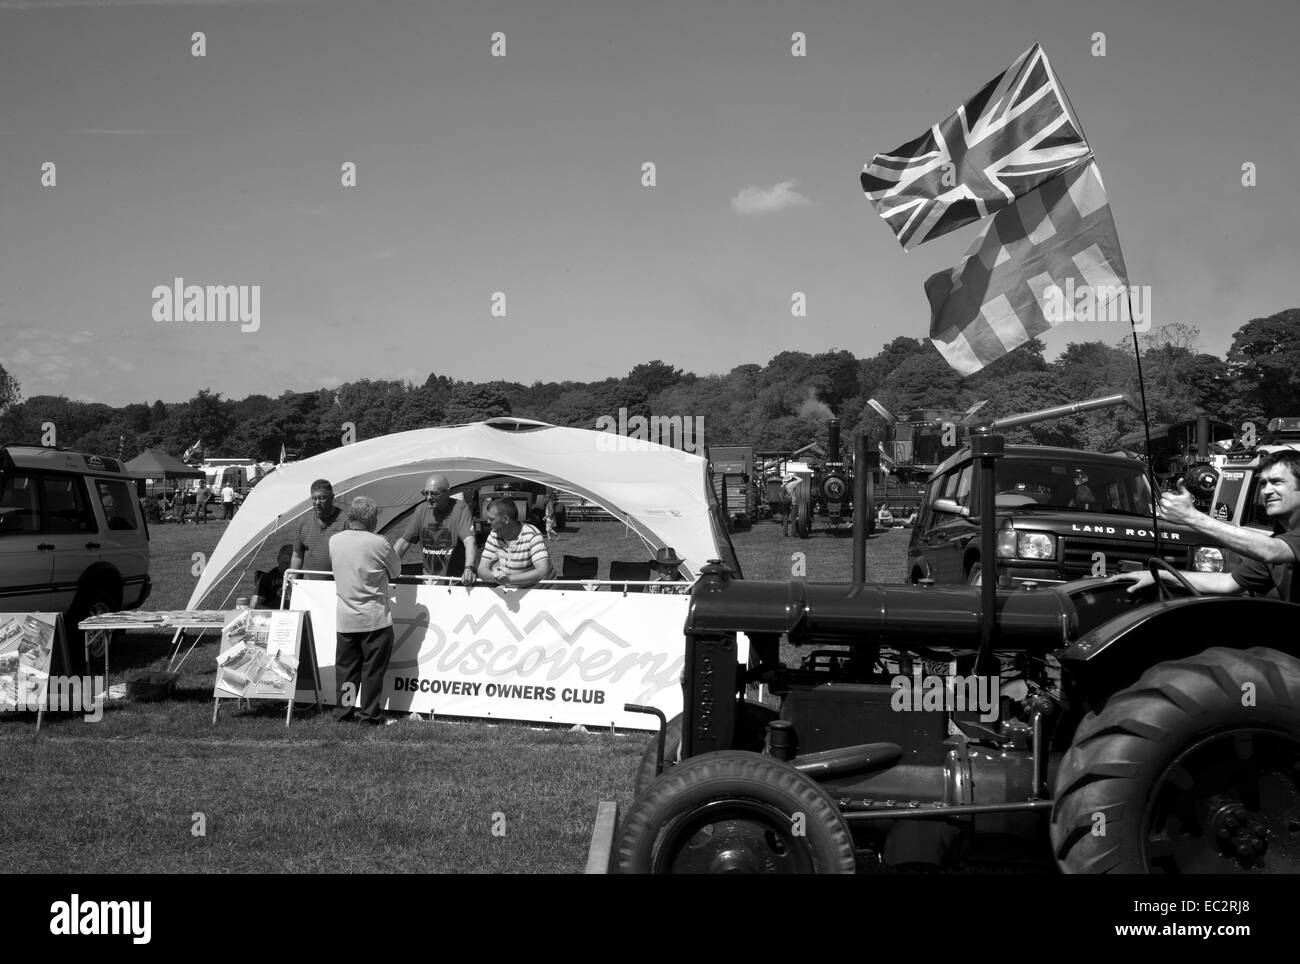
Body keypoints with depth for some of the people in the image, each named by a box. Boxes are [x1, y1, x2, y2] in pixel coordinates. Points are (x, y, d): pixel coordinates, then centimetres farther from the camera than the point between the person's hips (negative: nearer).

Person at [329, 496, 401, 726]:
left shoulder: (334, 540, 0)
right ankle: (371, 714, 7)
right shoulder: (378, 543, -13)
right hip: (374, 618, -4)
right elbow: (396, 571, 1)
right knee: (373, 668, 4)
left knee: (345, 667, 12)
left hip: (344, 618, 4)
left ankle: (344, 712, 17)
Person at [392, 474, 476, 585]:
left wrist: (469, 568, -40)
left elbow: (469, 541, -23)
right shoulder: (422, 509, 6)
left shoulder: (460, 508, -10)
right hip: (429, 578, 5)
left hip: (457, 579, -5)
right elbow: (404, 541, 8)